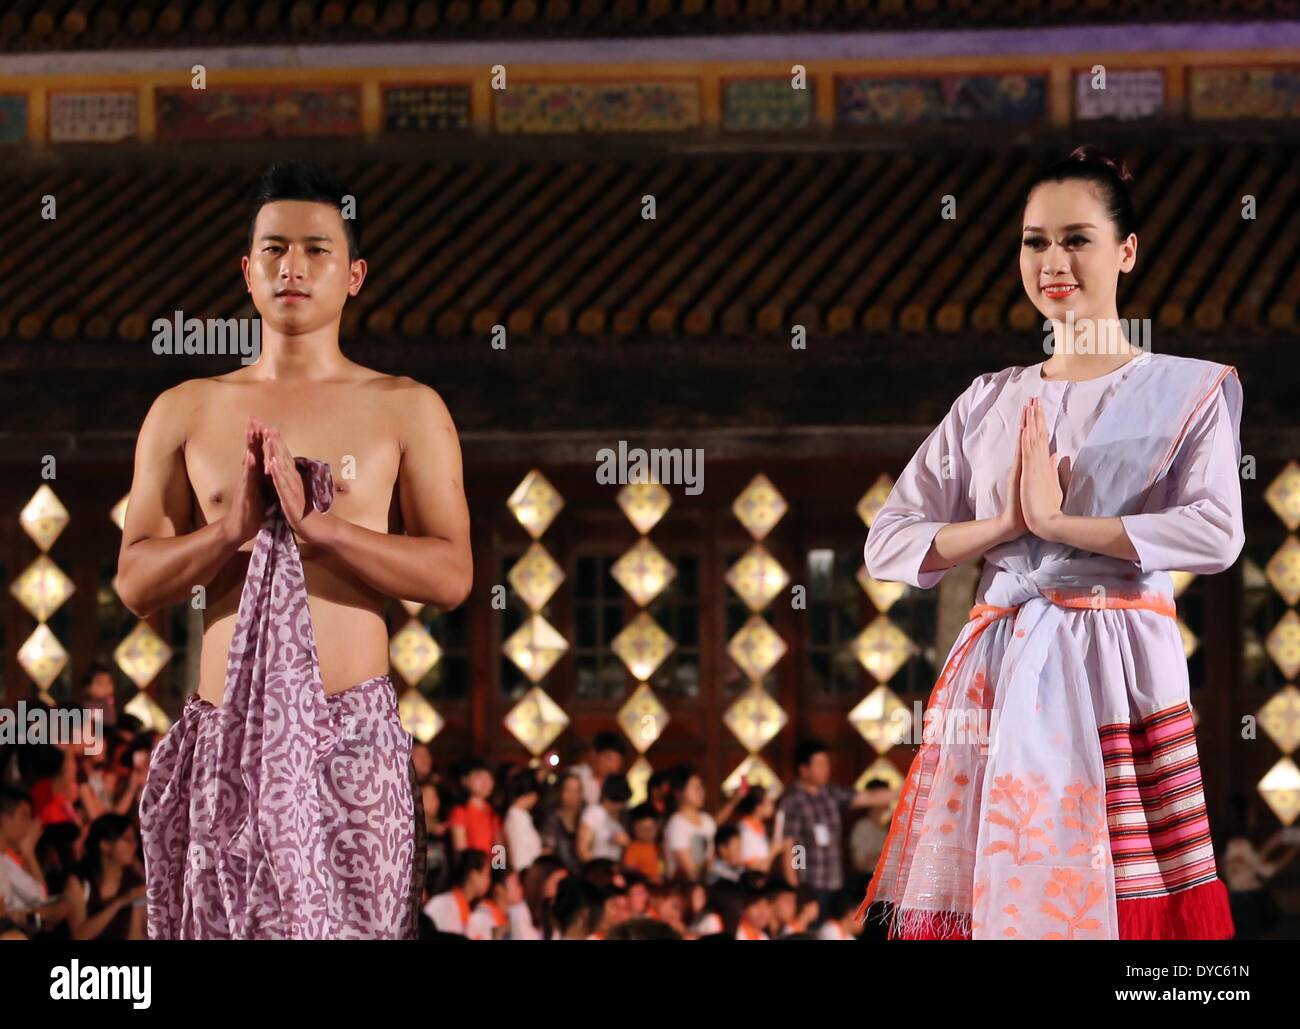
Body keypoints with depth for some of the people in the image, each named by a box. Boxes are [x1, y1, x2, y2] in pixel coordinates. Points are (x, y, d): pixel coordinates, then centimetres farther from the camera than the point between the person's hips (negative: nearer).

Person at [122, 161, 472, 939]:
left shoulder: (407, 410, 6)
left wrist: (316, 524, -13)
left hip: (352, 731, -2)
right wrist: (233, 528, -11)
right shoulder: (185, 414, 11)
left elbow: (452, 574, -3)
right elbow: (136, 583, 6)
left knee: (351, 925, -6)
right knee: (222, 927, 1)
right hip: (224, 737, 2)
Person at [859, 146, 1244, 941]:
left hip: (1119, 673, -3)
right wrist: (1003, 526, -7)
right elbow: (888, 544, 10)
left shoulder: (1187, 391, 4)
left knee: (1116, 906, -10)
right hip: (998, 674, 3)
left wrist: (1059, 522, -12)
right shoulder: (988, 402, 15)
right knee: (992, 894, -3)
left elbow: (1217, 534, -11)